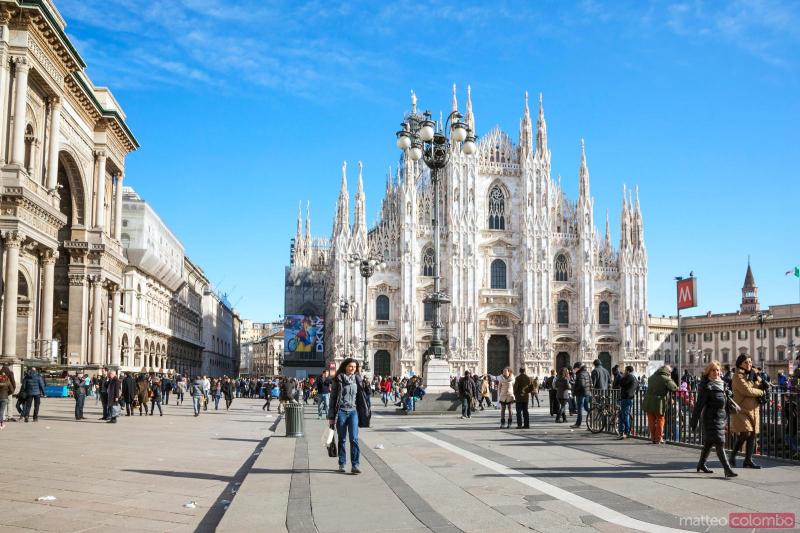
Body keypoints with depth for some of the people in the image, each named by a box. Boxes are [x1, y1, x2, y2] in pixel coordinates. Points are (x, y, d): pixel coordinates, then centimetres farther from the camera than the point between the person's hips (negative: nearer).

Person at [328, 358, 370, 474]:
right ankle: (342, 464, 16)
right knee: (342, 439, 6)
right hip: (341, 411, -2)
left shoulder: (357, 379, 8)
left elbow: (361, 397, 14)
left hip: (353, 411, 2)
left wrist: (365, 414, 11)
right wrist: (331, 416, -3)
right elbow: (333, 398, 0)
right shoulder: (338, 379, -2)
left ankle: (354, 465, -9)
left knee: (354, 438, -8)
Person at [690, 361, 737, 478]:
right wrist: (694, 420, -15)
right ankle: (727, 470, -14)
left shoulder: (722, 384, 12)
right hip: (712, 418, -8)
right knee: (719, 443, -12)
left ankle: (701, 464, 32)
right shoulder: (706, 386, -13)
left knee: (709, 443, 18)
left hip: (721, 417, 8)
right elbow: (699, 404, -14)